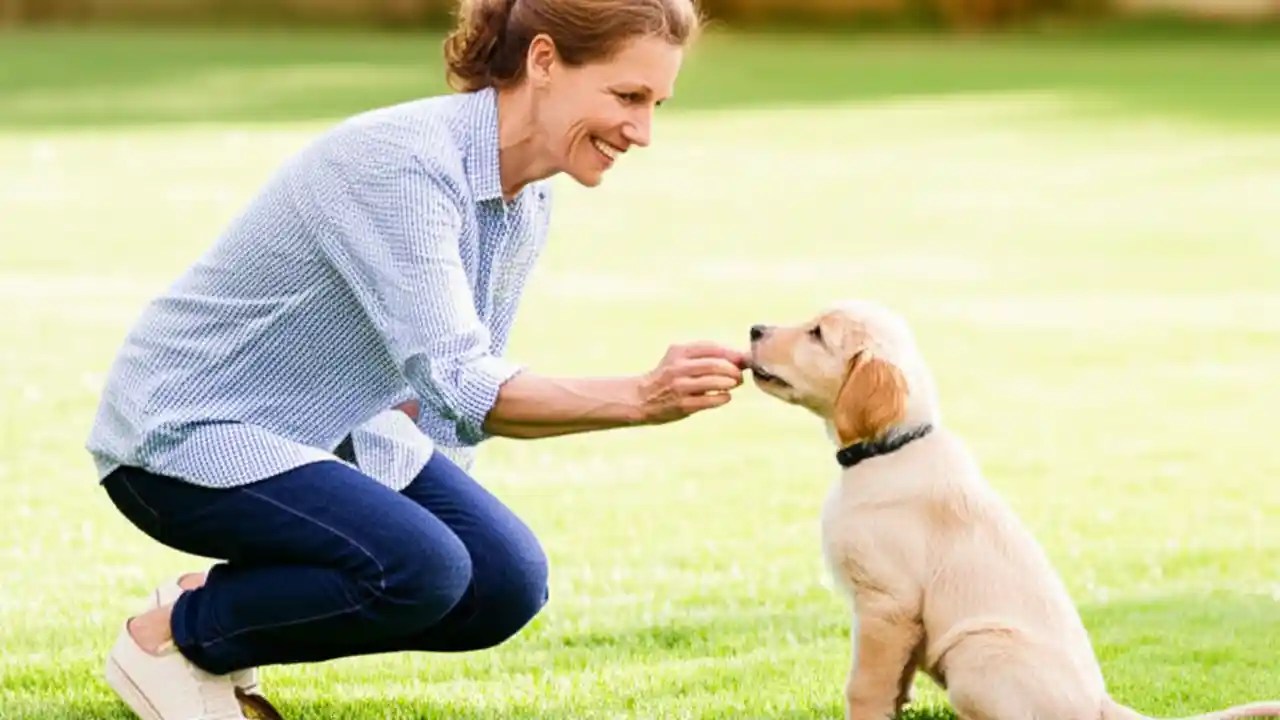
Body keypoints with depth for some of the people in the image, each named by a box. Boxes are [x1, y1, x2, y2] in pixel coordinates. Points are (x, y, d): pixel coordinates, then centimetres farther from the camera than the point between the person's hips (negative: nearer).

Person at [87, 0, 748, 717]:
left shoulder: (529, 203, -1)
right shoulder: (401, 162, -29)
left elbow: (472, 380, 10)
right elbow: (455, 389, -36)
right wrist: (639, 399, -45)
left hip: (332, 429, 9)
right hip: (182, 434, -9)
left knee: (506, 583, -6)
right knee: (419, 569, -27)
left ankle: (223, 605, 10)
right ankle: (170, 637, -5)